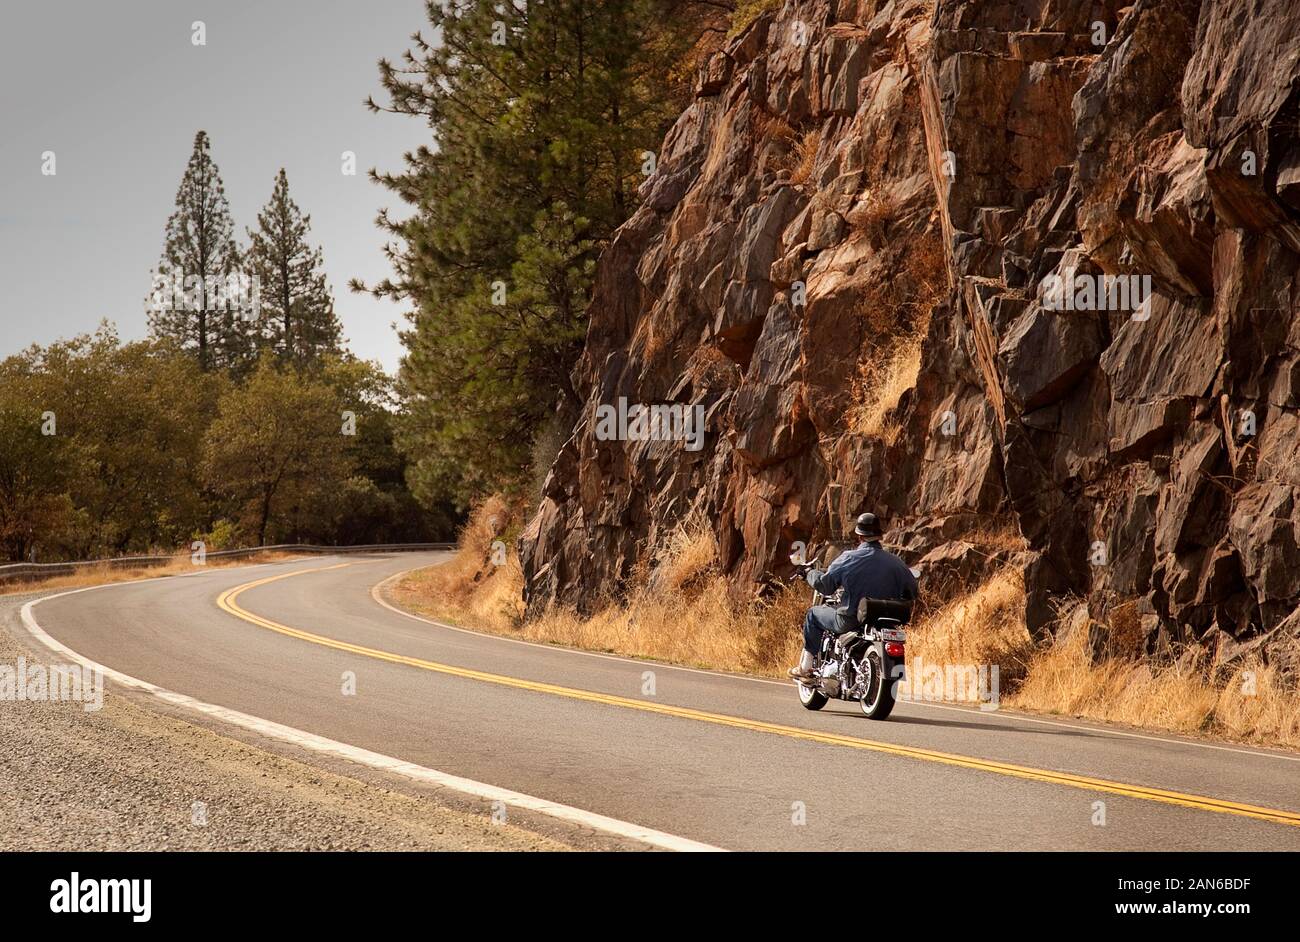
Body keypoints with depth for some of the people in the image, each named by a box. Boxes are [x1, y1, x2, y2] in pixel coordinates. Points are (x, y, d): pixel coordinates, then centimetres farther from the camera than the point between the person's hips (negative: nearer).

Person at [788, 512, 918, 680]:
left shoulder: (849, 558, -11)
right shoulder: (895, 562, -2)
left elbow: (825, 586, -10)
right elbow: (911, 592, 3)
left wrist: (810, 574, 9)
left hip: (851, 620, -4)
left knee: (813, 614, 20)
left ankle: (806, 668, 18)